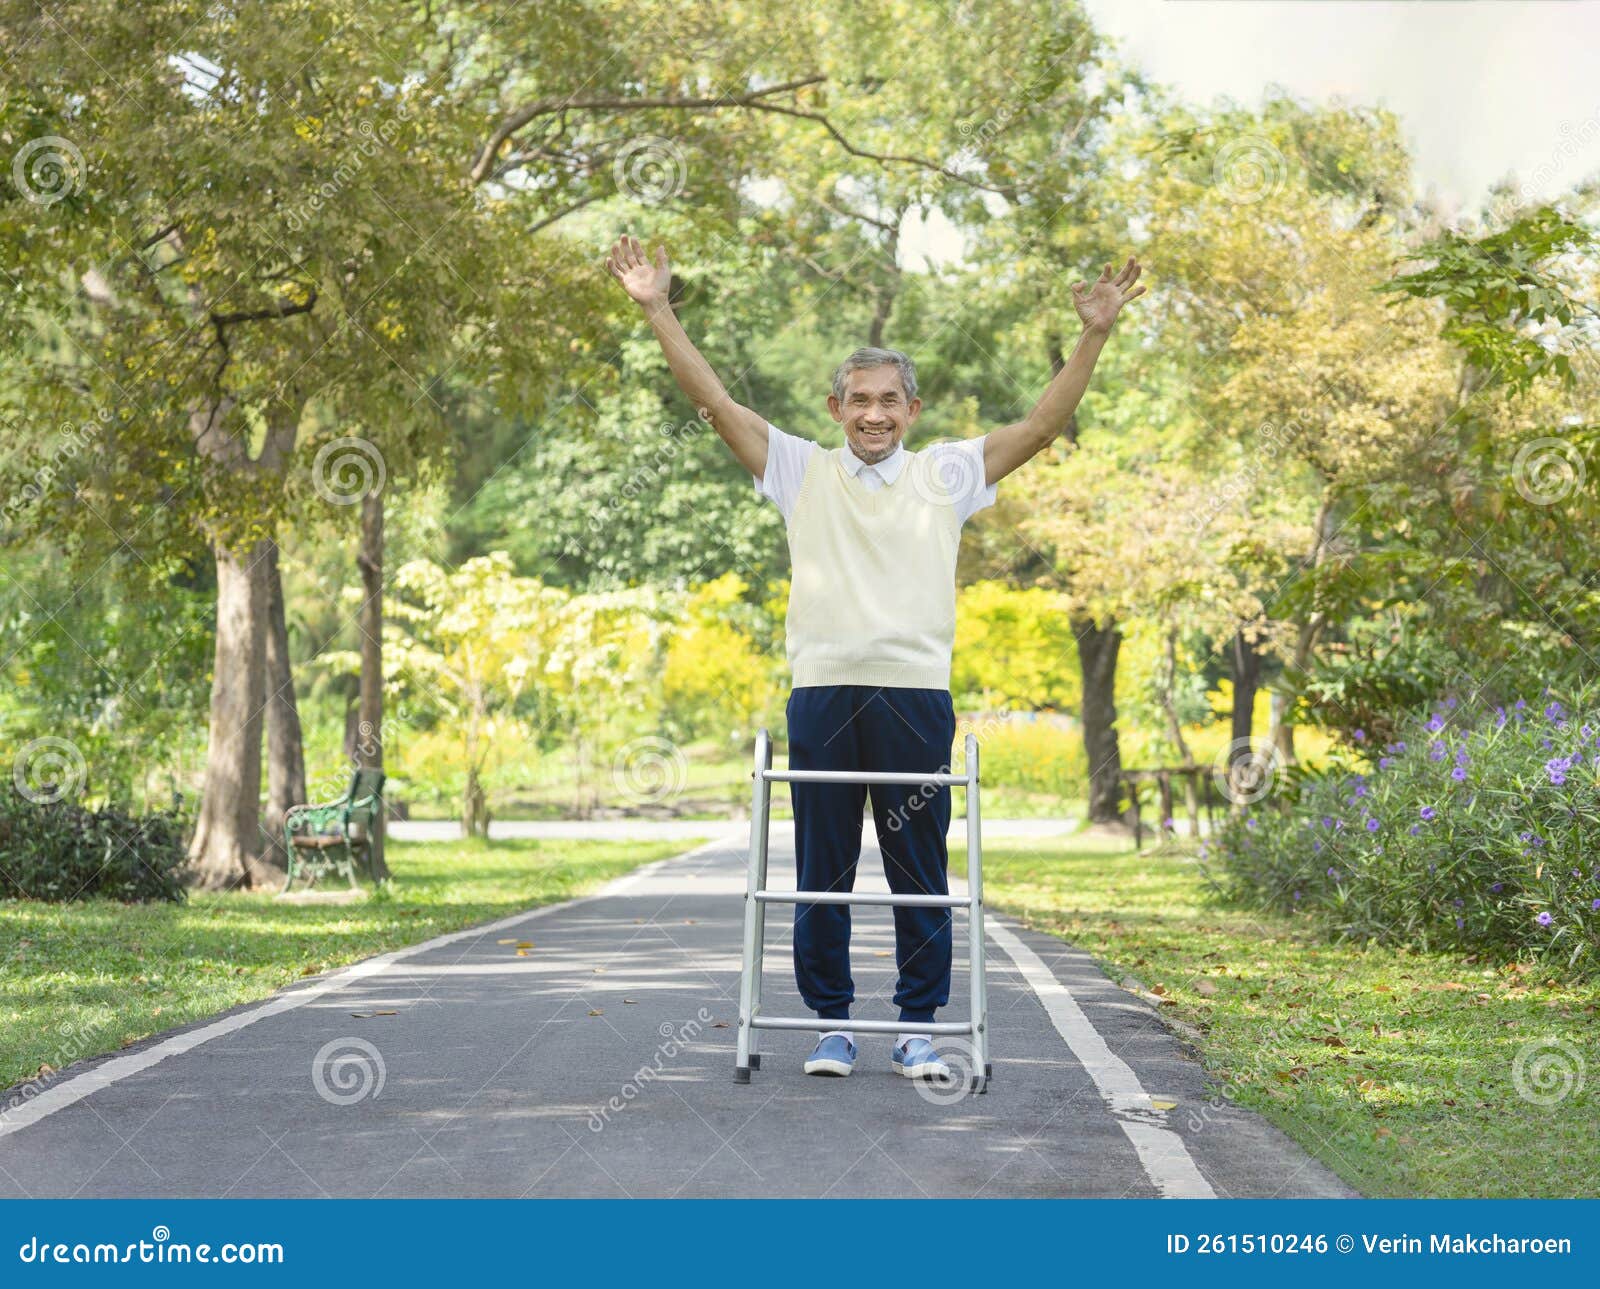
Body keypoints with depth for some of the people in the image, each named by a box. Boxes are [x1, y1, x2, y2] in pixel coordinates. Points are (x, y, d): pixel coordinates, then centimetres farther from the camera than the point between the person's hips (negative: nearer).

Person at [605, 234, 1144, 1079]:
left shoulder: (946, 476, 10)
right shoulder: (803, 472, 10)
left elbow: (1043, 425, 4)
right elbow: (716, 404, 5)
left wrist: (1094, 335, -5)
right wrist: (658, 311, -2)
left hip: (915, 696, 0)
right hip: (822, 694, 0)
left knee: (920, 872, 3)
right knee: (822, 872, 5)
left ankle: (917, 1029, 12)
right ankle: (831, 1025, 15)